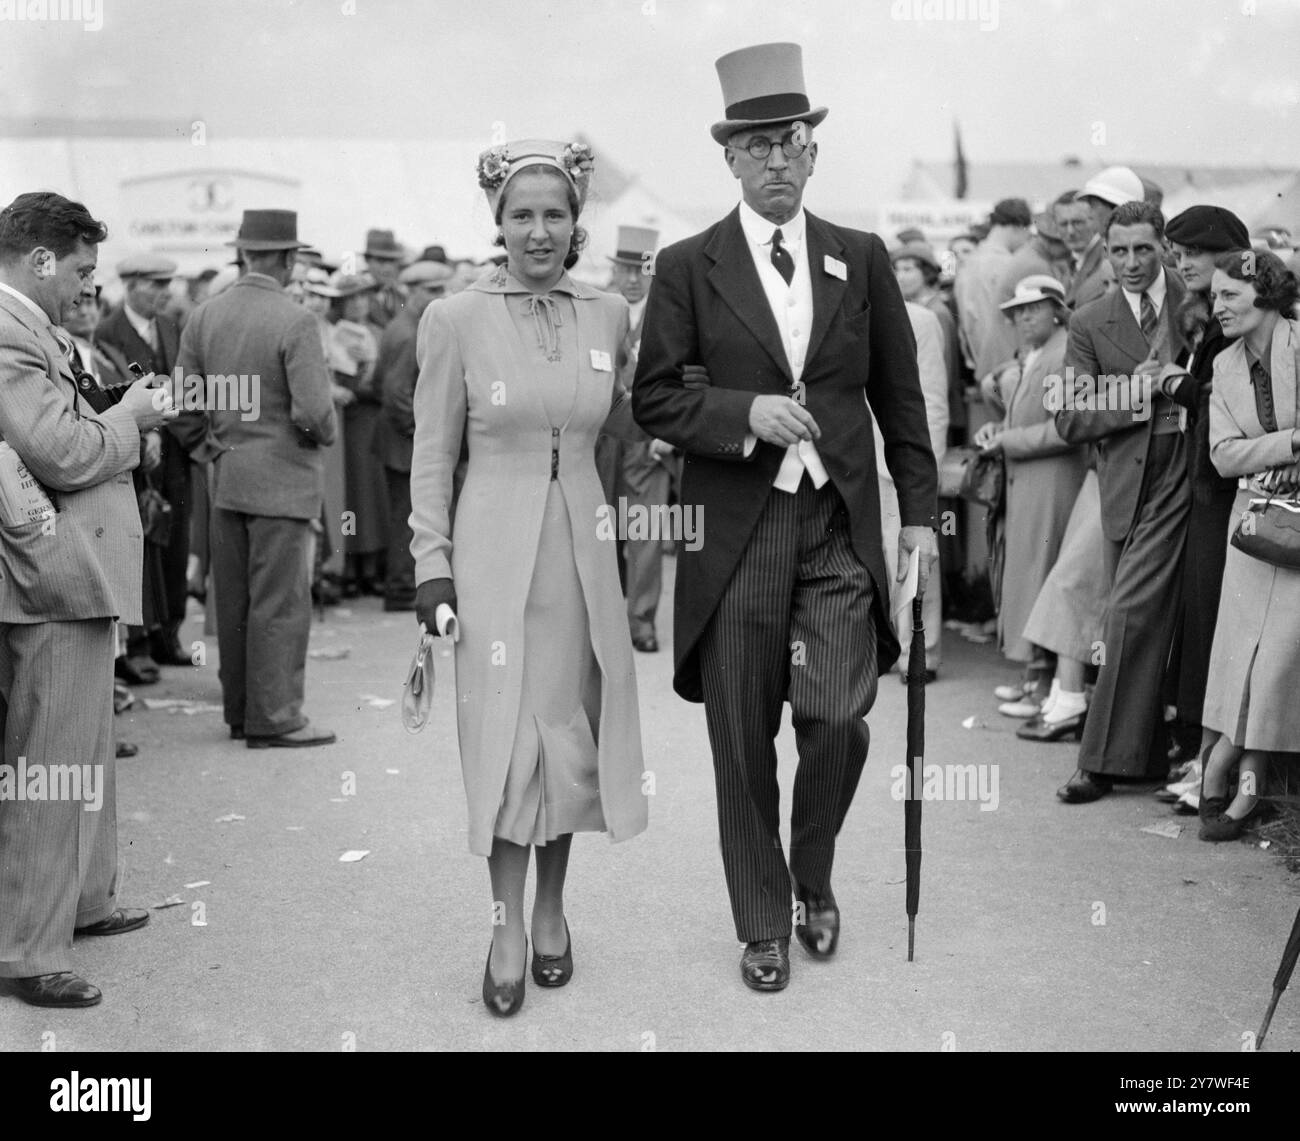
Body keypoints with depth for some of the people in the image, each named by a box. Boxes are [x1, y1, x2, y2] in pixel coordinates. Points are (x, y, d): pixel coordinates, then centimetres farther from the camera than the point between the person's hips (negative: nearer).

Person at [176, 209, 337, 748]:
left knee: (233, 601, 13)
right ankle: (274, 718, 5)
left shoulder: (204, 316, 3)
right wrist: (324, 433, 0)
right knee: (280, 603, 0)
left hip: (226, 478, 7)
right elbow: (313, 410, -20)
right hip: (281, 478, -6)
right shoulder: (294, 322, -16)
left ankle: (240, 711, 23)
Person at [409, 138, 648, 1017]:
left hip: (582, 547, 3)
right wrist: (432, 564, -4)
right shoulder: (456, 320, -4)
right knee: (507, 733, -1)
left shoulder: (609, 315, 4)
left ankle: (551, 906, 26)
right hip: (494, 550, -3)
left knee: (572, 730, 9)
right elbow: (433, 457, -1)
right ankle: (509, 925, 10)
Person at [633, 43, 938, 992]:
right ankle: (763, 925, 23)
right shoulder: (687, 268, 2)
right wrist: (746, 411, -15)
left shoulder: (862, 260, 8)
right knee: (743, 743, 5)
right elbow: (653, 398, 0)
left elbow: (900, 393, 11)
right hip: (734, 530, -1)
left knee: (838, 719, -7)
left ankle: (814, 879, 23)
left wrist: (921, 511, 8)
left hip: (839, 527, 1)